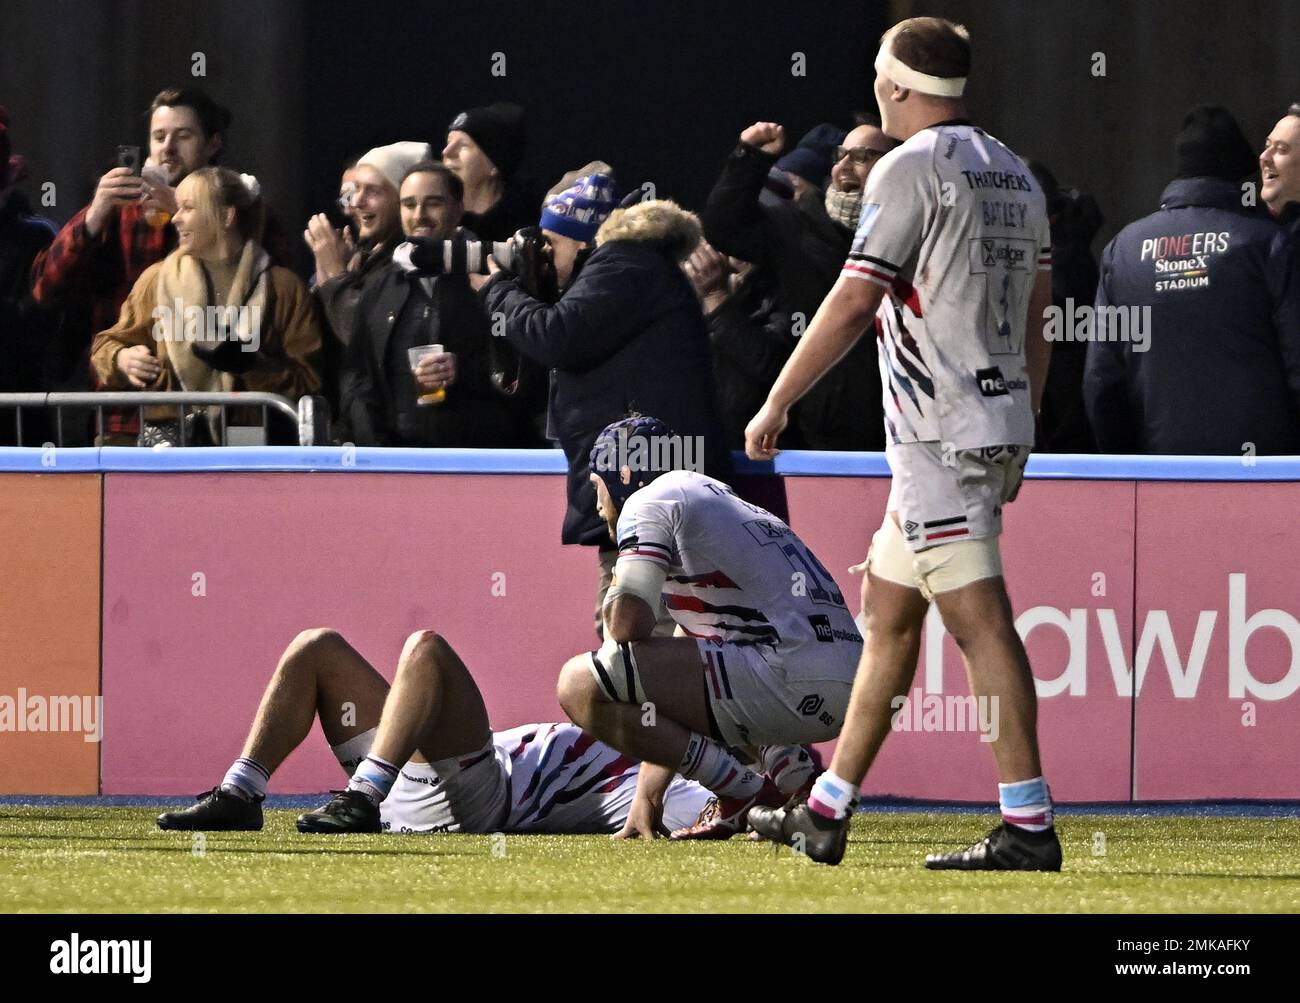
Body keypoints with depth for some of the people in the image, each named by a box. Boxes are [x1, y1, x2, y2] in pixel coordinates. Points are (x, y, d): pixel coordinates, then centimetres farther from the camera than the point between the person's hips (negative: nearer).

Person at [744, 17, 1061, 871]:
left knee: (980, 620, -11)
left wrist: (777, 405, -8)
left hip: (940, 433, -9)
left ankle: (1030, 824, -16)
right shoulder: (1016, 176, 15)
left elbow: (854, 302, -13)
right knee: (888, 613, 14)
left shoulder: (912, 168, -10)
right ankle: (826, 815, 19)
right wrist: (1020, 438, 22)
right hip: (999, 423, 9)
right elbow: (1033, 320, 17)